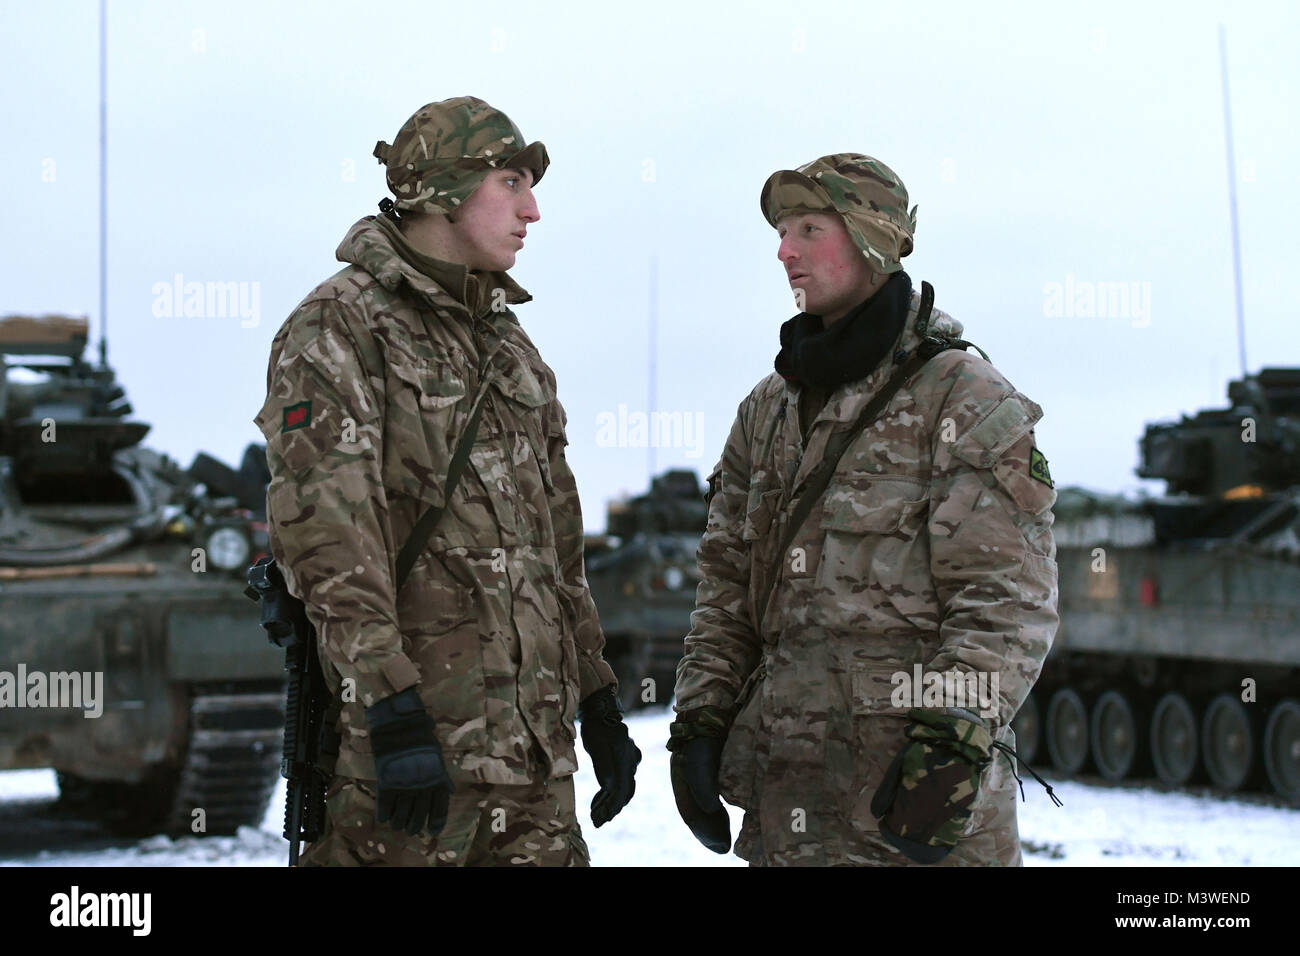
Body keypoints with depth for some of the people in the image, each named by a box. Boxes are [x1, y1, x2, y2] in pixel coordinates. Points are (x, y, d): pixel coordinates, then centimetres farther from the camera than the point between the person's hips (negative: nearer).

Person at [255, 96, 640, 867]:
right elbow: (325, 531, -17)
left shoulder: (509, 345, 19)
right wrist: (391, 709, -24)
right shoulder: (338, 329, -6)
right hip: (416, 726, -7)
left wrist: (600, 702, 20)